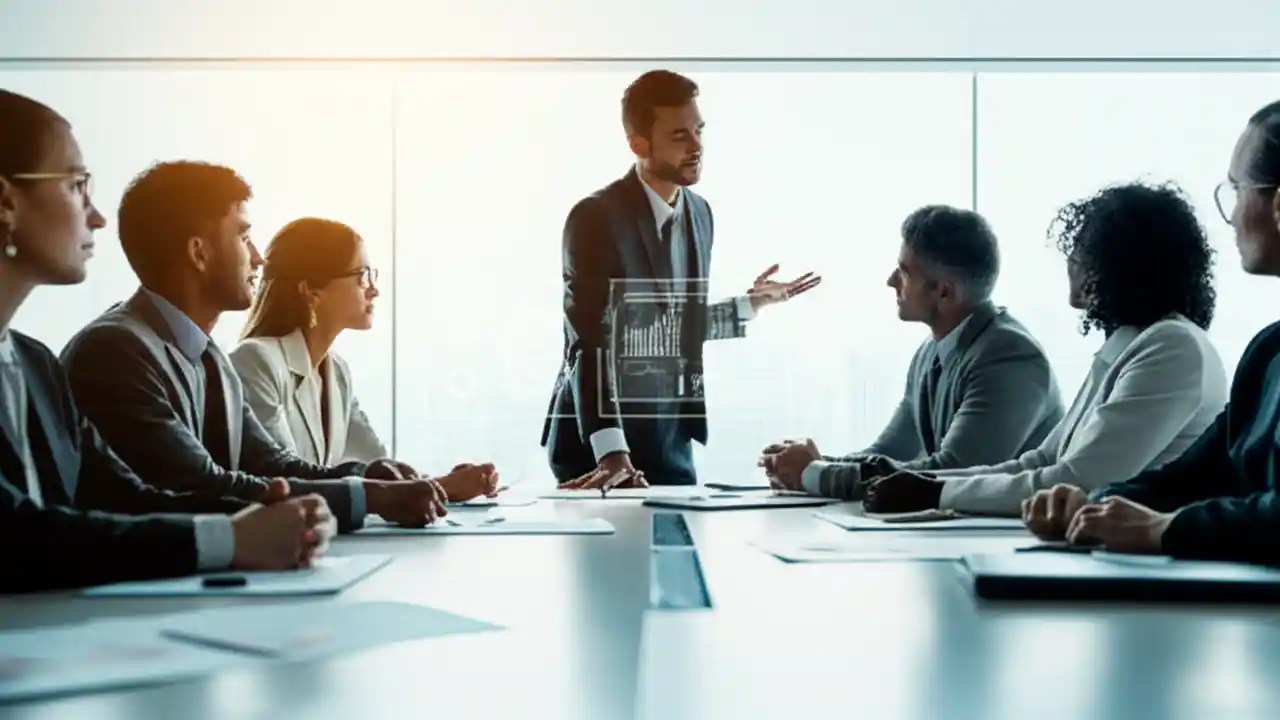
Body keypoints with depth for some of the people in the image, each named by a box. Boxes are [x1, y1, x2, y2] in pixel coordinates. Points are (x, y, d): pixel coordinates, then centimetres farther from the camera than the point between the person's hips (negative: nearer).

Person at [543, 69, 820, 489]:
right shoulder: (595, 218, -15)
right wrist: (611, 452, -31)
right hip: (598, 445, -6)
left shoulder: (699, 214, 7)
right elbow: (589, 343, -23)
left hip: (671, 439, 6)